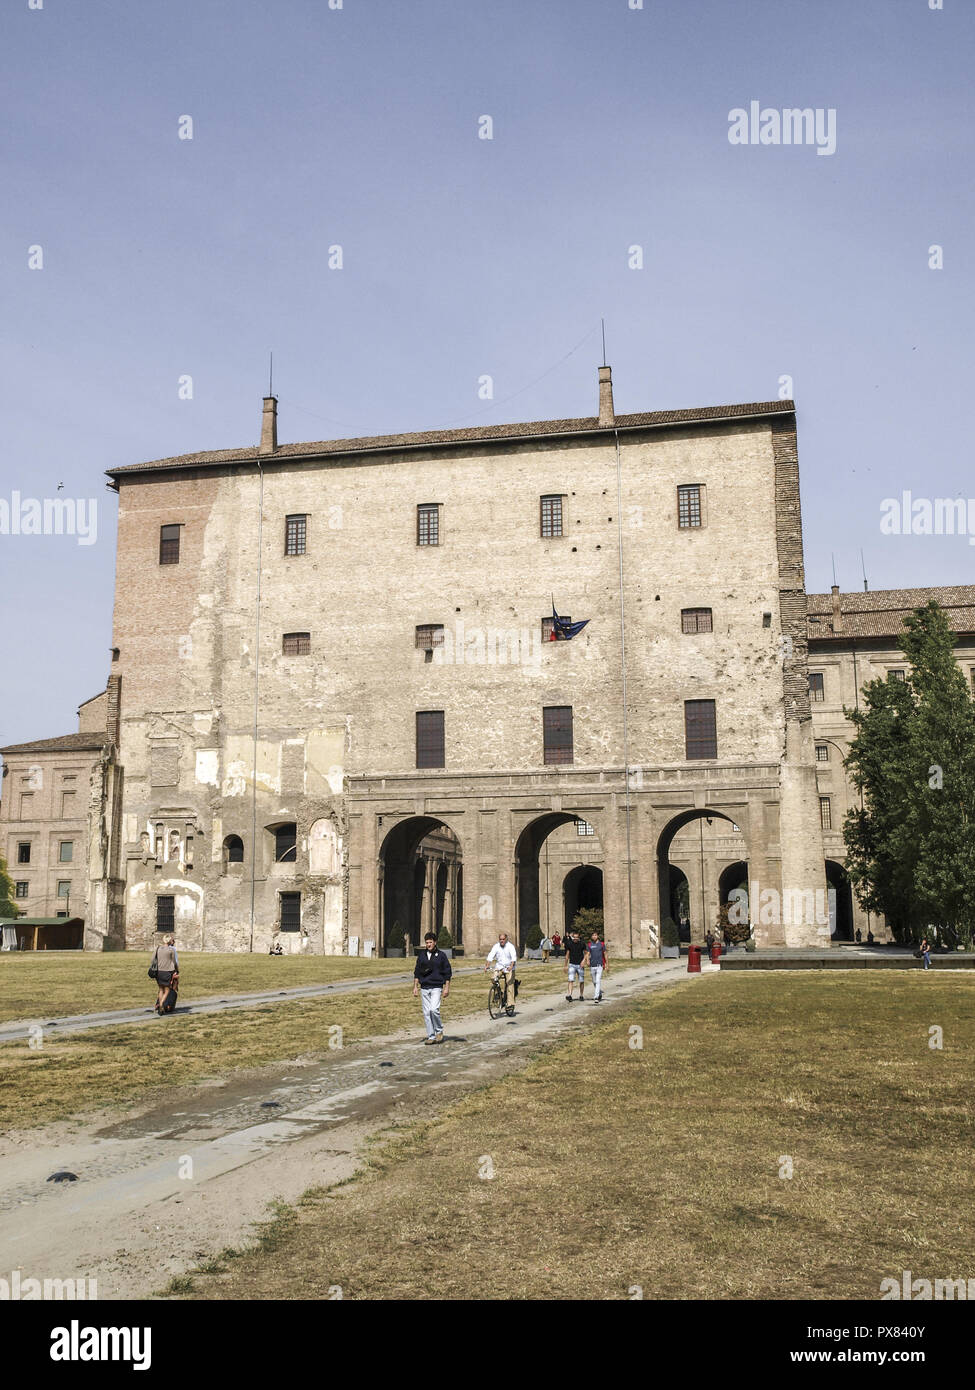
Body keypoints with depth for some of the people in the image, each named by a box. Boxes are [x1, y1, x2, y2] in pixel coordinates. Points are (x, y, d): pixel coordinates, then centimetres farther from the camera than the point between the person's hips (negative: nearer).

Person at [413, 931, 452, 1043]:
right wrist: (415, 987, 8)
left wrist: (447, 988, -4)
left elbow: (447, 973, 2)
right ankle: (431, 1036, 11)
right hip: (424, 988, 4)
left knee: (434, 1009, -18)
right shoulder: (421, 955, 9)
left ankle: (439, 1030, 4)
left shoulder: (441, 955, 0)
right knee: (426, 1013, 3)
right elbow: (417, 972, 14)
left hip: (436, 987, -4)